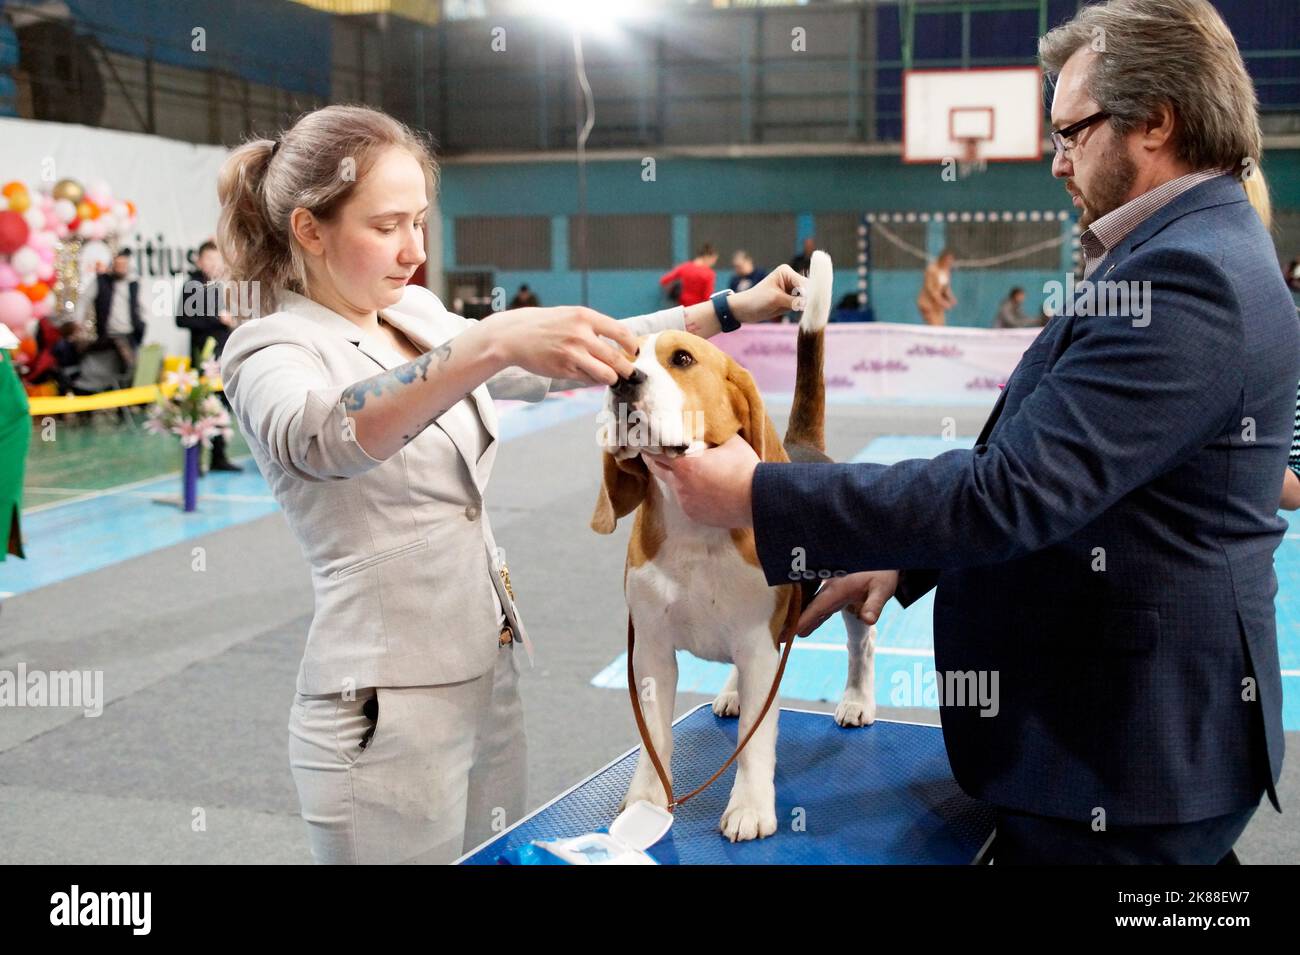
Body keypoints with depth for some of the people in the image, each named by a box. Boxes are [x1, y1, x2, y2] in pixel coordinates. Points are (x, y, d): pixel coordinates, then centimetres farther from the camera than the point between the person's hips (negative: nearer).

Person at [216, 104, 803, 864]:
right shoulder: (271, 352, -14)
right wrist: (494, 343, -51)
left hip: (490, 677, 7)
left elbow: (561, 365, 14)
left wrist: (730, 311, 9)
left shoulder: (419, 315, 7)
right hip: (389, 710, -7)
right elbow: (327, 438, -37)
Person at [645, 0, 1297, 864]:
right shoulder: (1188, 254, 11)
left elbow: (1012, 492, -29)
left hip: (1121, 759, -10)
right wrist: (906, 559, 9)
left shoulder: (1189, 277, -23)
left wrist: (758, 497, -24)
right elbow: (1034, 463, 16)